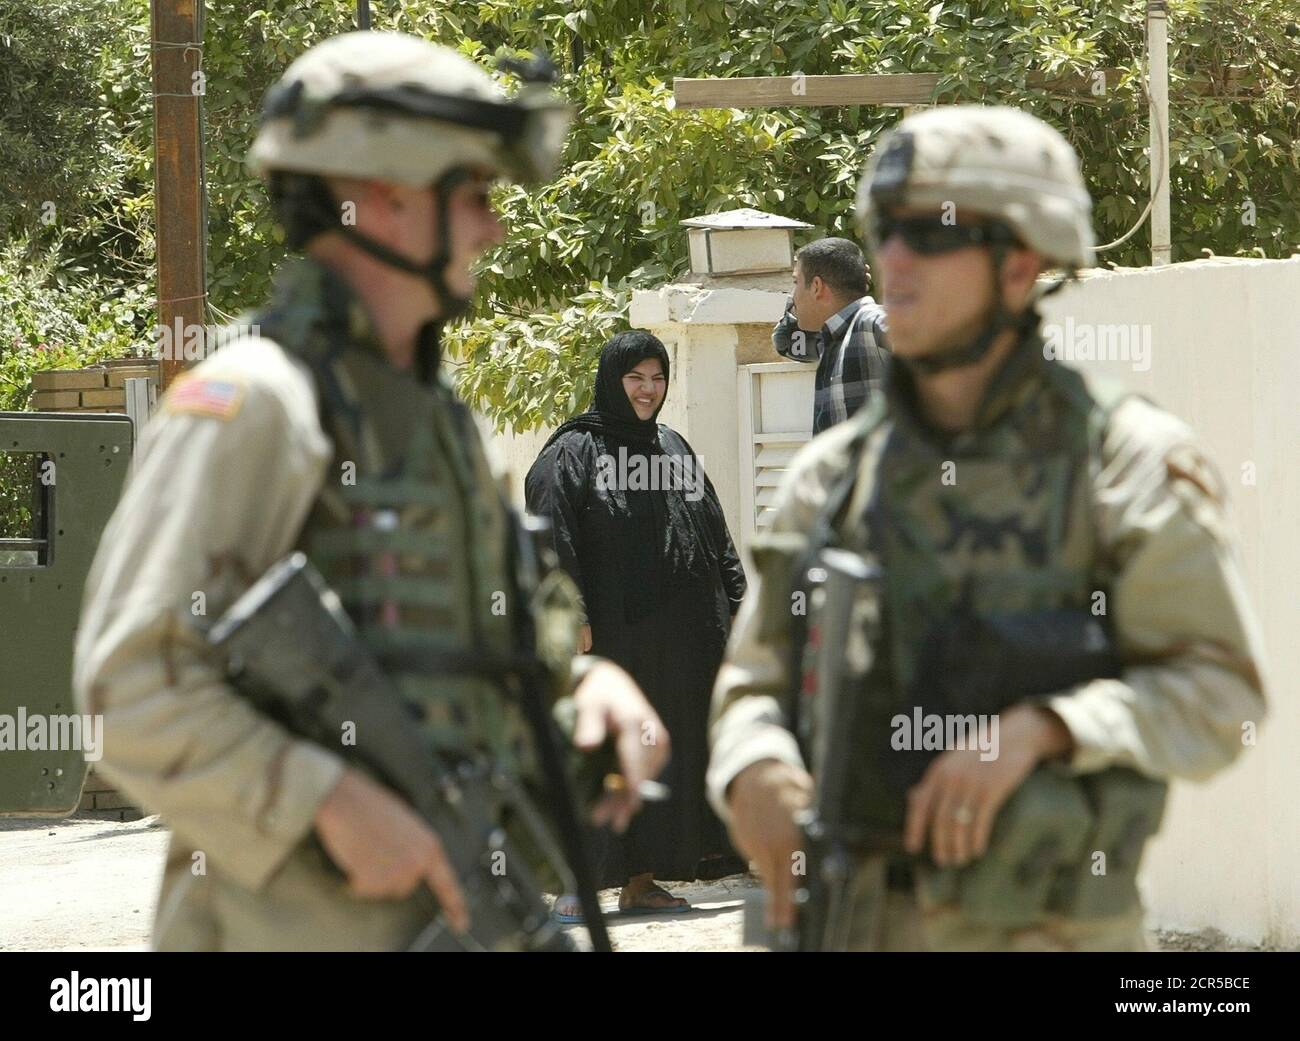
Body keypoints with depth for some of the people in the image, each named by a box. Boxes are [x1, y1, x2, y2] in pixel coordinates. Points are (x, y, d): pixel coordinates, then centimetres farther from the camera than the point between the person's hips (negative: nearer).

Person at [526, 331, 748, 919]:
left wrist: (735, 600, 11)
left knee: (667, 748, 7)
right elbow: (551, 535, -13)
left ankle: (641, 880, 13)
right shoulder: (574, 450, -3)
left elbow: (713, 532, 19)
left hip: (683, 630, 6)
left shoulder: (673, 447, 17)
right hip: (613, 630, -6)